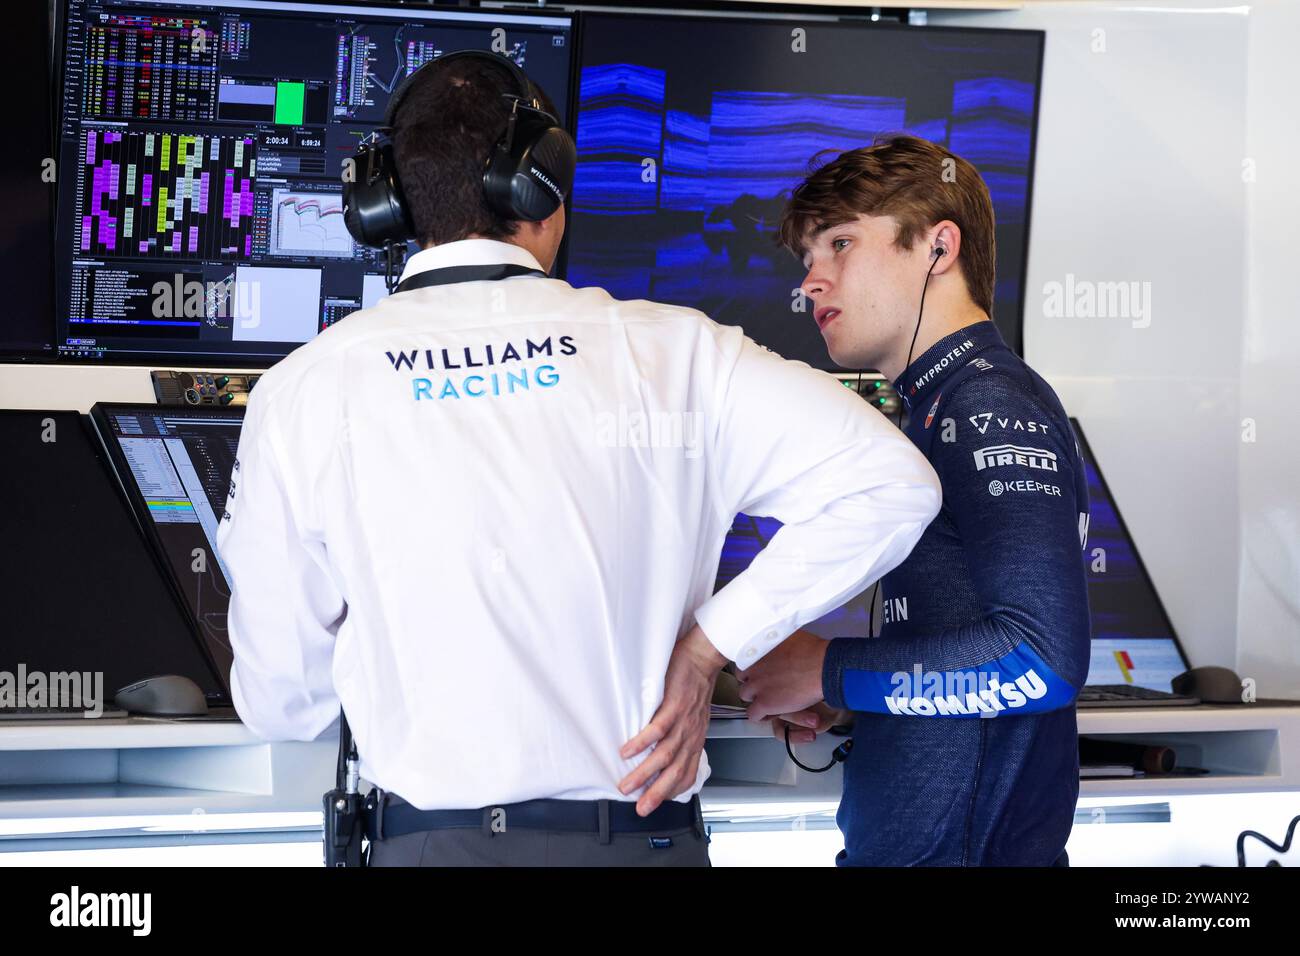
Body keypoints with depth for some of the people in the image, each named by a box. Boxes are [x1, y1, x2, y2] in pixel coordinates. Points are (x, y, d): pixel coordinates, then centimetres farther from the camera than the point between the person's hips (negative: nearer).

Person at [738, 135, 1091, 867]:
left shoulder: (993, 407, -13)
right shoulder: (945, 410, 18)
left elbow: (1044, 658, -24)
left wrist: (829, 670, -15)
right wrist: (849, 700, 7)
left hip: (965, 847, -9)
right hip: (899, 842, 9)